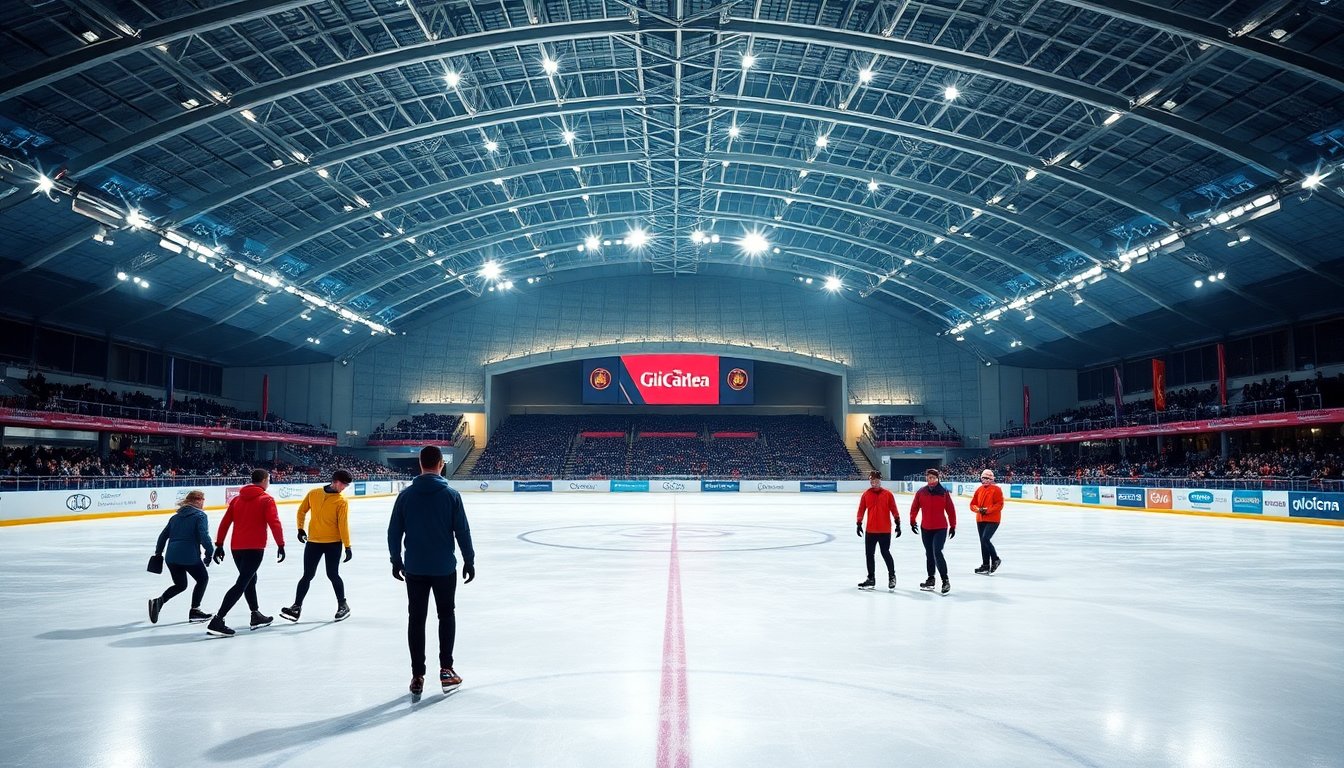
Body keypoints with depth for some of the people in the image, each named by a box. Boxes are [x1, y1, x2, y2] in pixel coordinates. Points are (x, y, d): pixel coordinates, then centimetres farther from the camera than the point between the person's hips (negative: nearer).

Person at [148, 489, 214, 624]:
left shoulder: (176, 516, 18)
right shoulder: (200, 515, -3)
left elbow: (164, 535, 19)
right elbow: (204, 536, -15)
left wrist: (158, 552, 27)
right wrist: (209, 552, -9)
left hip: (171, 556, 6)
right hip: (190, 556, -6)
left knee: (180, 585, 23)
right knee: (203, 579, 16)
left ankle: (158, 601, -1)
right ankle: (194, 611, 12)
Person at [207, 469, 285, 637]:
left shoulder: (237, 499, 13)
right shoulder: (266, 499, -5)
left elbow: (225, 522, 11)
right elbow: (274, 523, -13)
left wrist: (219, 544, 14)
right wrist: (280, 545, -9)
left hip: (236, 547, 7)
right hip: (254, 548, -7)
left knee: (250, 579, 21)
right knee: (241, 584, -7)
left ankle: (256, 616, 28)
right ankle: (217, 621, -14)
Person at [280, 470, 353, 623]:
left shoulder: (342, 502, -9)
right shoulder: (313, 494, -1)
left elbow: (343, 524, -11)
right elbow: (302, 510, 12)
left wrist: (347, 546, -15)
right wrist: (301, 529, 7)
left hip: (333, 543, -2)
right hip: (313, 542, 2)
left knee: (332, 575, 0)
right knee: (307, 576, 6)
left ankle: (343, 606, 16)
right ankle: (296, 607, 15)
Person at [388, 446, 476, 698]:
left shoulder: (406, 495, -4)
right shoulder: (451, 495, -9)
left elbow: (394, 532, 0)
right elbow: (462, 531, -7)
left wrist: (396, 561, 12)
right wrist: (469, 561, 3)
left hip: (414, 568, 1)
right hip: (444, 568, -1)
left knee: (416, 619, 11)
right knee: (446, 615, 15)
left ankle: (417, 675, 13)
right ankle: (446, 670, 12)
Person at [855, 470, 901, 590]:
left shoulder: (887, 494, -3)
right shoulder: (866, 494, 3)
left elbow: (894, 510, -3)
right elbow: (861, 510, 5)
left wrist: (898, 524, -5)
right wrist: (859, 523, 0)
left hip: (885, 530, -3)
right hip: (870, 530, 3)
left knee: (885, 553, 0)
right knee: (869, 554, 7)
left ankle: (892, 576, 21)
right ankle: (871, 579, 19)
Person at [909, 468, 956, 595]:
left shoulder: (944, 492, -6)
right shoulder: (921, 492, 0)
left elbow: (950, 510, -2)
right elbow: (914, 507, 5)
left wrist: (953, 526, 1)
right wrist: (913, 521, -2)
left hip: (941, 528, -4)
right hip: (925, 528, 4)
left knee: (937, 553, -14)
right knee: (929, 554, 13)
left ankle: (945, 581, -5)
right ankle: (931, 579, 25)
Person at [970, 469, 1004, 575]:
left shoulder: (996, 489, -7)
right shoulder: (979, 490, 10)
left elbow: (999, 505, -13)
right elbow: (972, 504, 10)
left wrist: (988, 510, -22)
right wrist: (978, 509, -10)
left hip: (993, 520, -6)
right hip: (980, 520, 6)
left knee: (985, 539, -17)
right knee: (983, 541, 10)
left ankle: (995, 559, 3)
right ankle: (986, 565, 19)